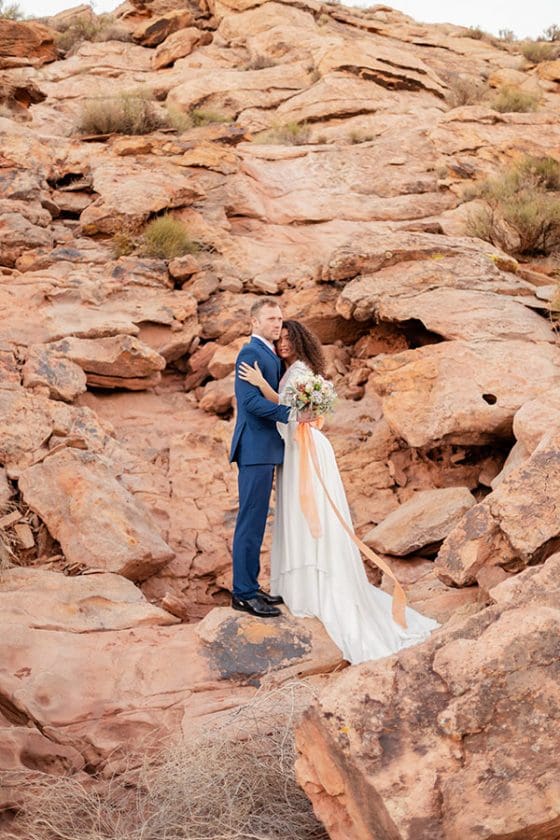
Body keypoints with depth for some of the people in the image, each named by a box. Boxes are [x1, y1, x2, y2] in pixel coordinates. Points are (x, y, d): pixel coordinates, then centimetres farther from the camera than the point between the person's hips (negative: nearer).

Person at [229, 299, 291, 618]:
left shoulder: (270, 354, 18)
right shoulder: (251, 353, -12)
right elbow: (251, 400, -22)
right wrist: (291, 413, -24)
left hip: (266, 448, 10)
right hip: (256, 448, -10)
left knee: (256, 520, 13)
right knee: (252, 520, -6)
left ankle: (250, 586, 21)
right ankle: (244, 593, -1)